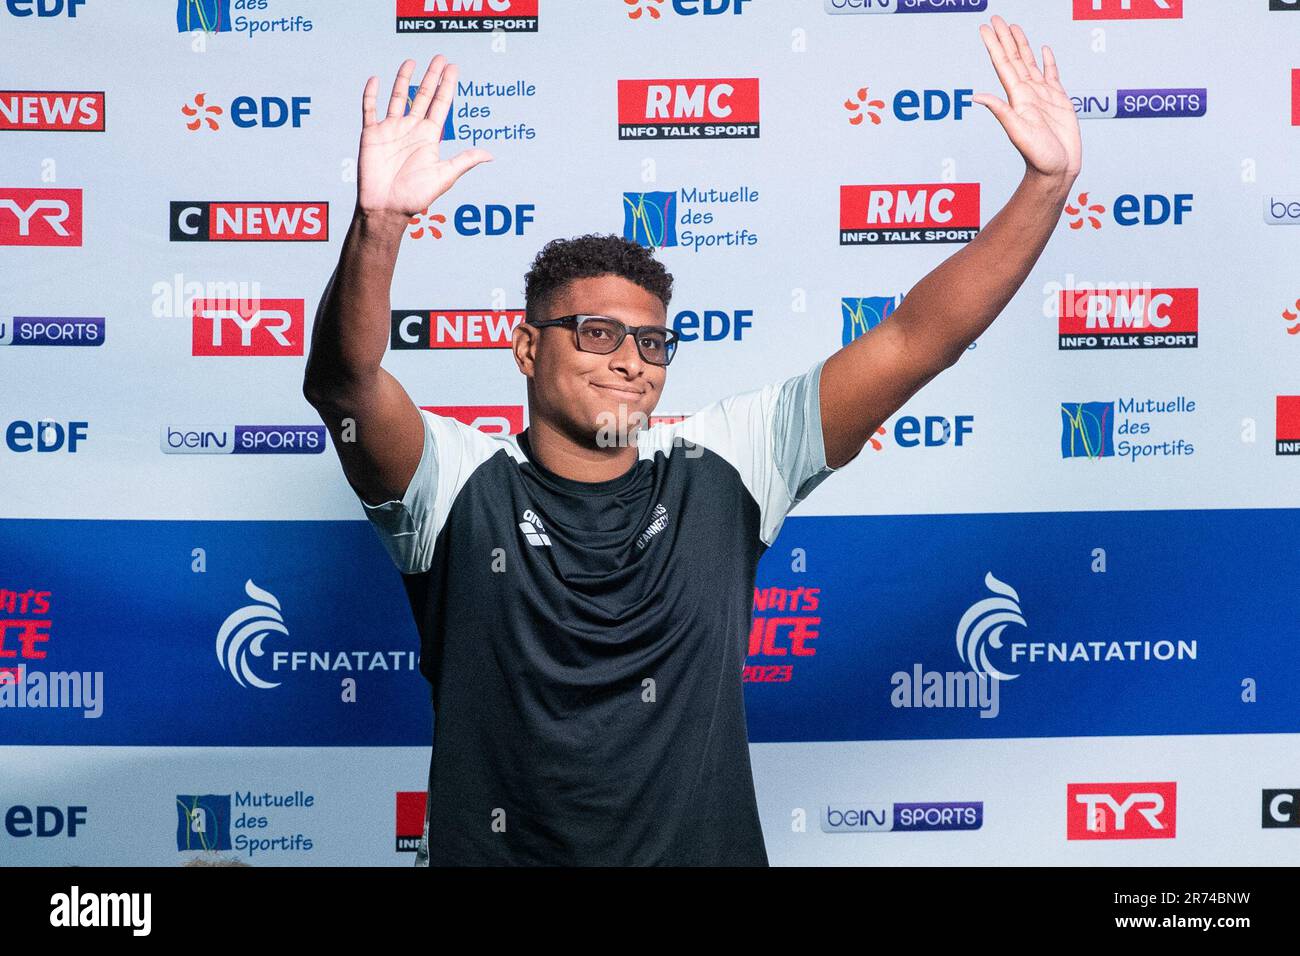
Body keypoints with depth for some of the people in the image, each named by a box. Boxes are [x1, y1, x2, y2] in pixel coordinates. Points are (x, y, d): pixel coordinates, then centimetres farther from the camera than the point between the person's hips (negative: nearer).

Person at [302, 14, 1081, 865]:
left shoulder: (718, 470, 2)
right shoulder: (462, 484, -3)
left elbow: (914, 342, -3)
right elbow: (342, 384, -21)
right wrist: (378, 224, -37)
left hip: (707, 846, 2)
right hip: (494, 849, -2)